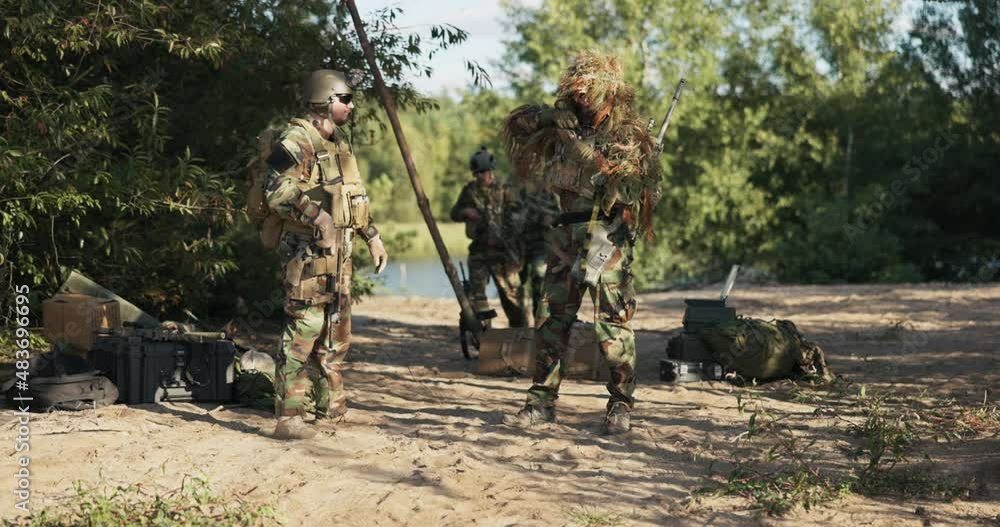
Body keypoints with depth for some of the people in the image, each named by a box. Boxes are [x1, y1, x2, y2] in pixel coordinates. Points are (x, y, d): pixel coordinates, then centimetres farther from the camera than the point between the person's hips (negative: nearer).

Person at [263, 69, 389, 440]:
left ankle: (331, 404, 28)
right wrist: (317, 216, -35)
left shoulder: (339, 143, 18)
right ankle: (288, 417, -12)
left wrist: (372, 236, 25)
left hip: (338, 251, 10)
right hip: (308, 250, -10)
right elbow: (278, 192, -25)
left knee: (336, 330, 16)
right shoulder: (296, 141, -12)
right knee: (304, 328, -13)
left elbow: (353, 196, 28)